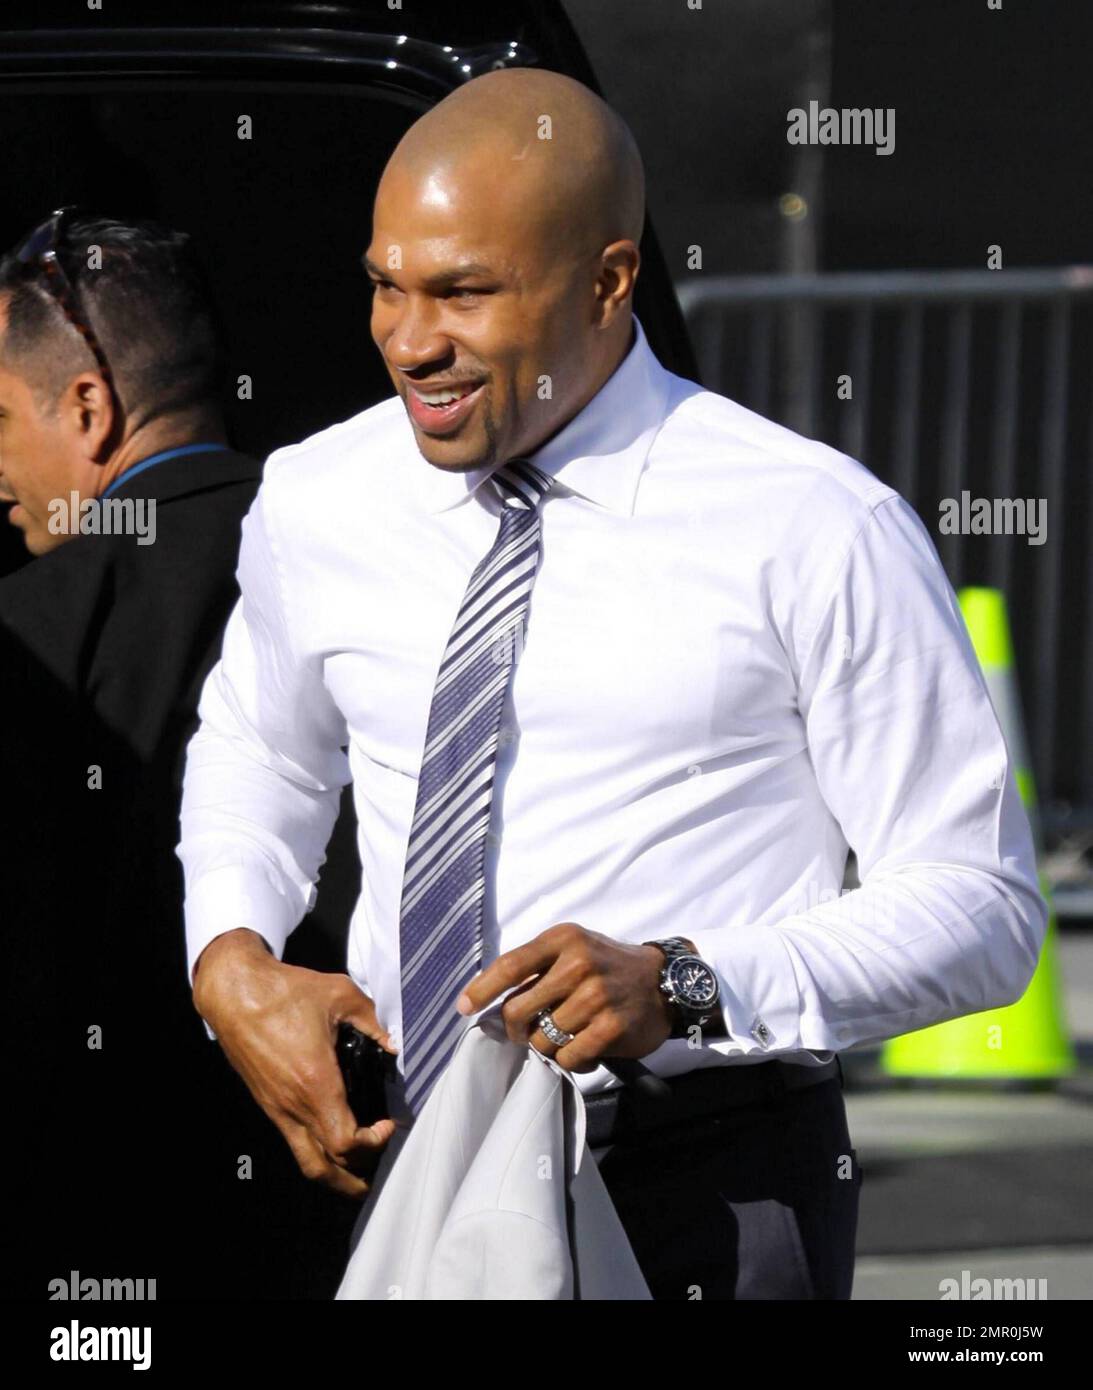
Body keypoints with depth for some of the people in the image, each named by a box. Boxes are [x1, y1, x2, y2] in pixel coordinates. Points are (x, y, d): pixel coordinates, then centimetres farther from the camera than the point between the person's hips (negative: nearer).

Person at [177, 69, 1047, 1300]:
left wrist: (682, 985, -24)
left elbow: (983, 903, -10)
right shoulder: (313, 506, 2)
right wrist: (230, 962, 2)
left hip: (711, 1200, -4)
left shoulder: (815, 534, -12)